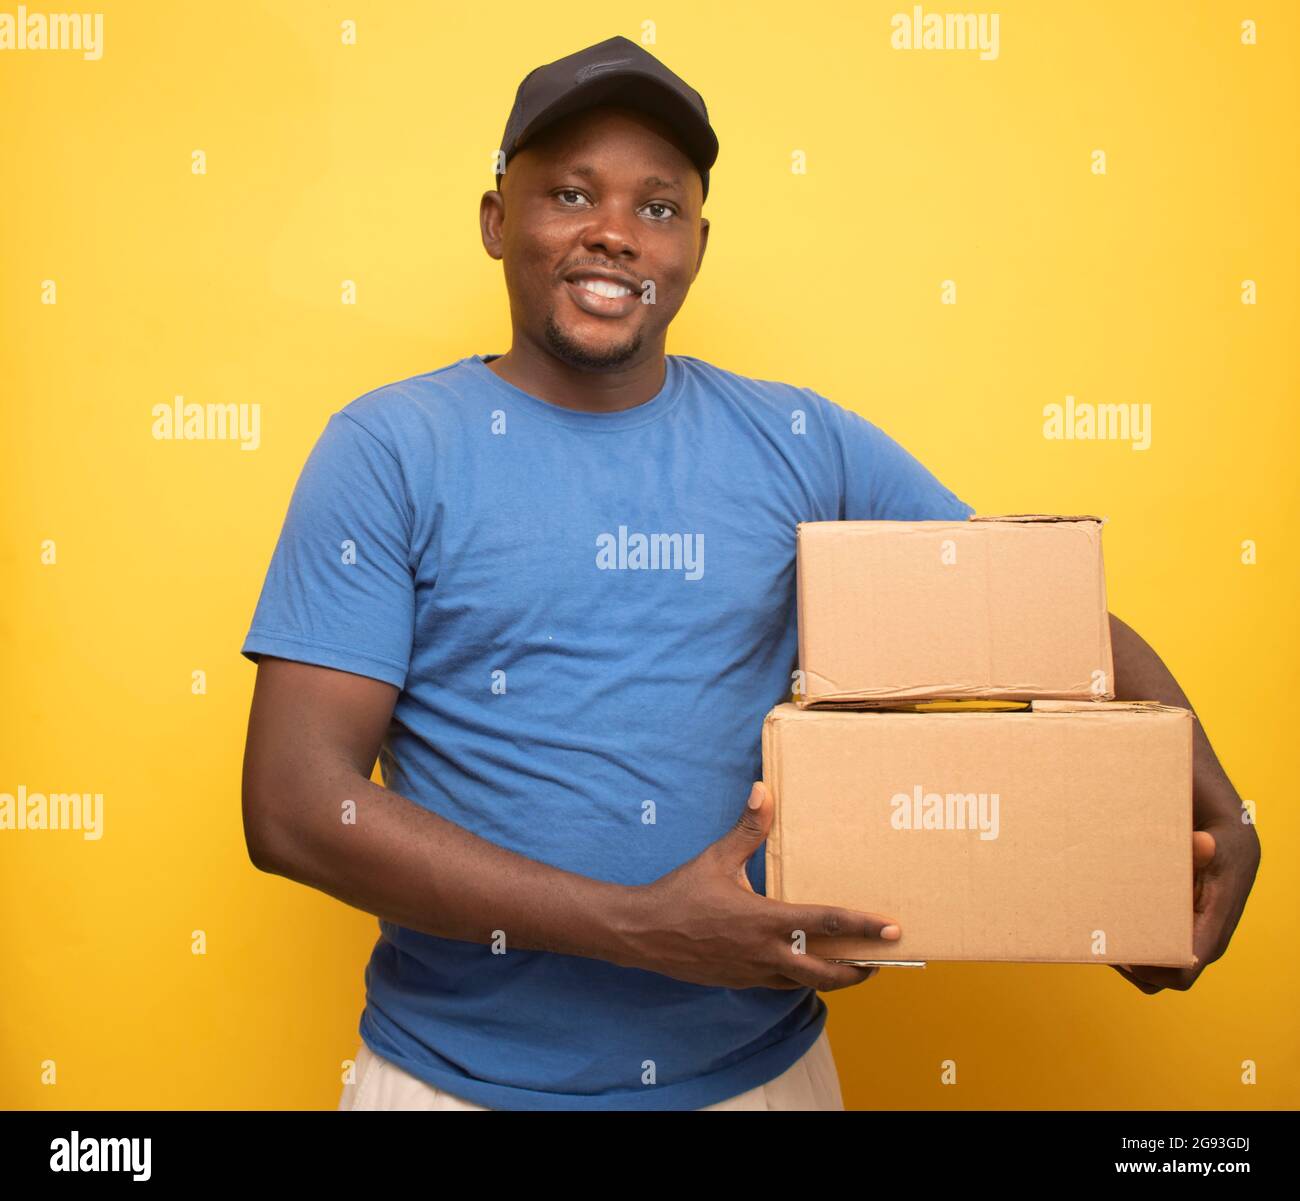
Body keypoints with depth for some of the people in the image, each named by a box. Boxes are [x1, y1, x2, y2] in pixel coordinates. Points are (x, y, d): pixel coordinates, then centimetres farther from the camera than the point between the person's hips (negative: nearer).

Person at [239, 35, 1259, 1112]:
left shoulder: (800, 443, -2)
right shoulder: (390, 448, -9)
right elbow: (293, 802, -14)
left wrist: (1211, 805, -13)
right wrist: (637, 927, -20)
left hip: (760, 1060, 3)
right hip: (460, 1072, -2)